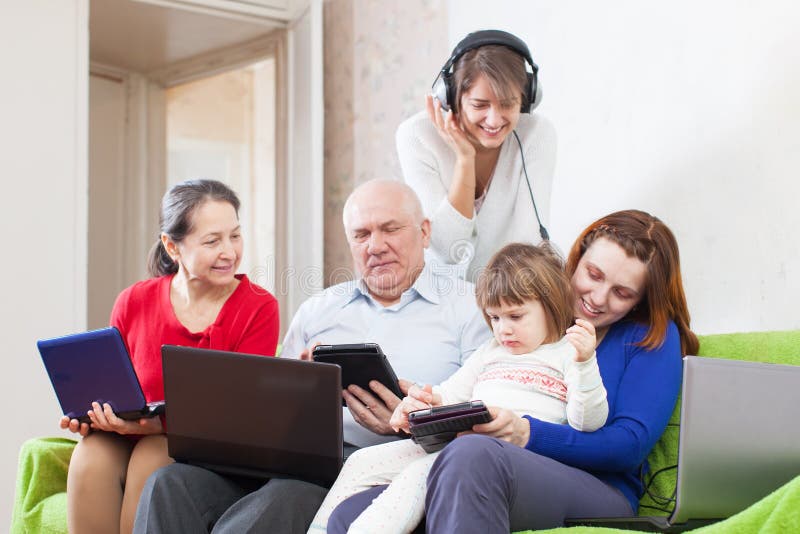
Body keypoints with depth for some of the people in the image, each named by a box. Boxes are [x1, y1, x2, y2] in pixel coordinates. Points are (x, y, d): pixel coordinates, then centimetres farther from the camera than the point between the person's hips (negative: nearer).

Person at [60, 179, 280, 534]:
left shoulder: (259, 308, -6)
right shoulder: (132, 303, 4)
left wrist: (161, 424, -27)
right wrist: (90, 413, -13)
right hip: (137, 435, 3)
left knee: (151, 456, -32)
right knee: (92, 453, -29)